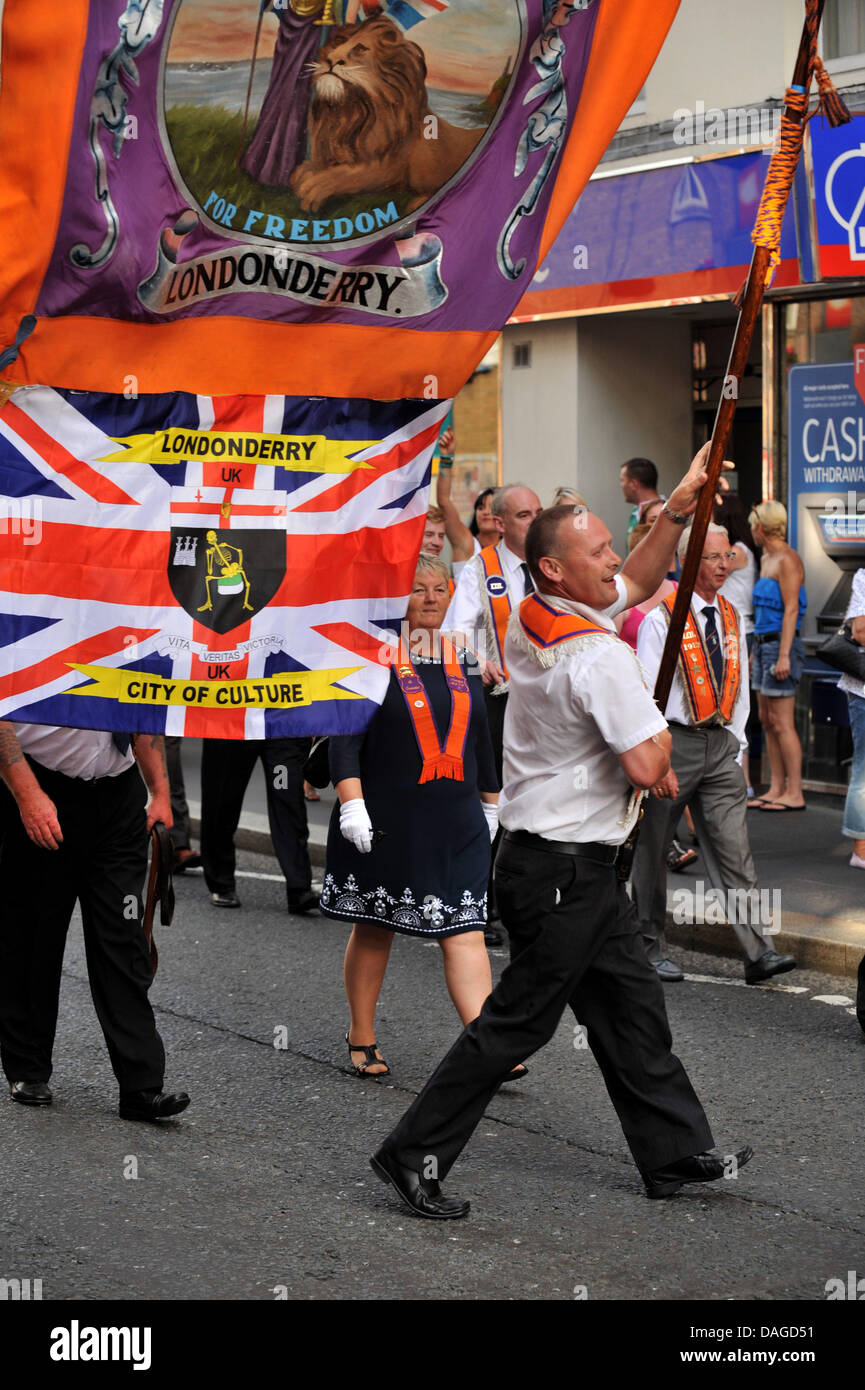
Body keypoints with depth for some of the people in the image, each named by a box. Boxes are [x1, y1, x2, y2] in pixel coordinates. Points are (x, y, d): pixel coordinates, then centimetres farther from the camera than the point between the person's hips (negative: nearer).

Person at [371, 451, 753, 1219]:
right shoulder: (598, 656, -23)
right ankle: (416, 1152, 6)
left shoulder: (532, 617, 5)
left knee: (631, 1004, 16)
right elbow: (646, 768, -26)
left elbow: (635, 584, 22)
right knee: (518, 1021, -2)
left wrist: (676, 512, 8)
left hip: (585, 867, 10)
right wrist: (661, 733, -3)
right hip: (565, 872, -10)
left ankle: (676, 1150, 26)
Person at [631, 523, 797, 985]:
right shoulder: (662, 618, -8)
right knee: (651, 851, 7)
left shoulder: (731, 618, 11)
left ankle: (758, 952, -9)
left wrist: (735, 748, 11)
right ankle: (650, 947, 20)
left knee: (734, 851, -4)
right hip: (673, 742, -5)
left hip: (720, 744, 5)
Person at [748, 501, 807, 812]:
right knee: (767, 720, 10)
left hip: (780, 644, -10)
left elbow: (791, 610, -16)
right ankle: (776, 789, 14)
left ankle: (795, 793, -4)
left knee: (781, 722, -8)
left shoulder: (787, 560, -11)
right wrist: (757, 654, 23)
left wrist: (784, 655, -21)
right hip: (763, 644, 10)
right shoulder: (766, 560, 17)